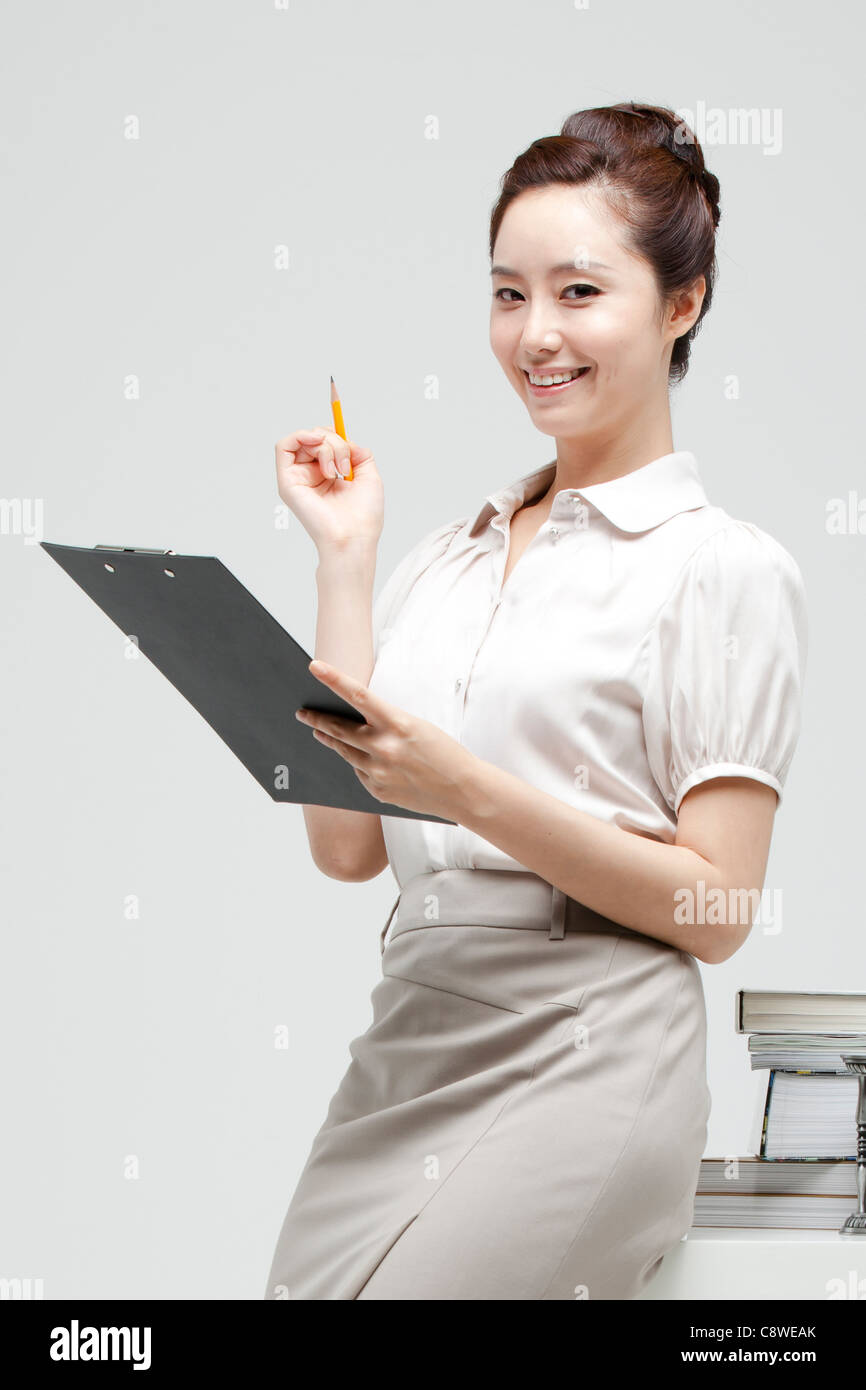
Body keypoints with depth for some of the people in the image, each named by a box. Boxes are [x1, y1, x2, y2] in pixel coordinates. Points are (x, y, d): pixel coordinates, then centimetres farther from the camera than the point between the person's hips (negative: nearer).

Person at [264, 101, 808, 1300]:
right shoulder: (446, 559, 14)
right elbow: (345, 843, 7)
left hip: (584, 1063, -5)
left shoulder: (727, 569, -1)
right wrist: (344, 558, 7)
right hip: (405, 1054, 5)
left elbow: (716, 909, -7)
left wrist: (473, 791, -18)